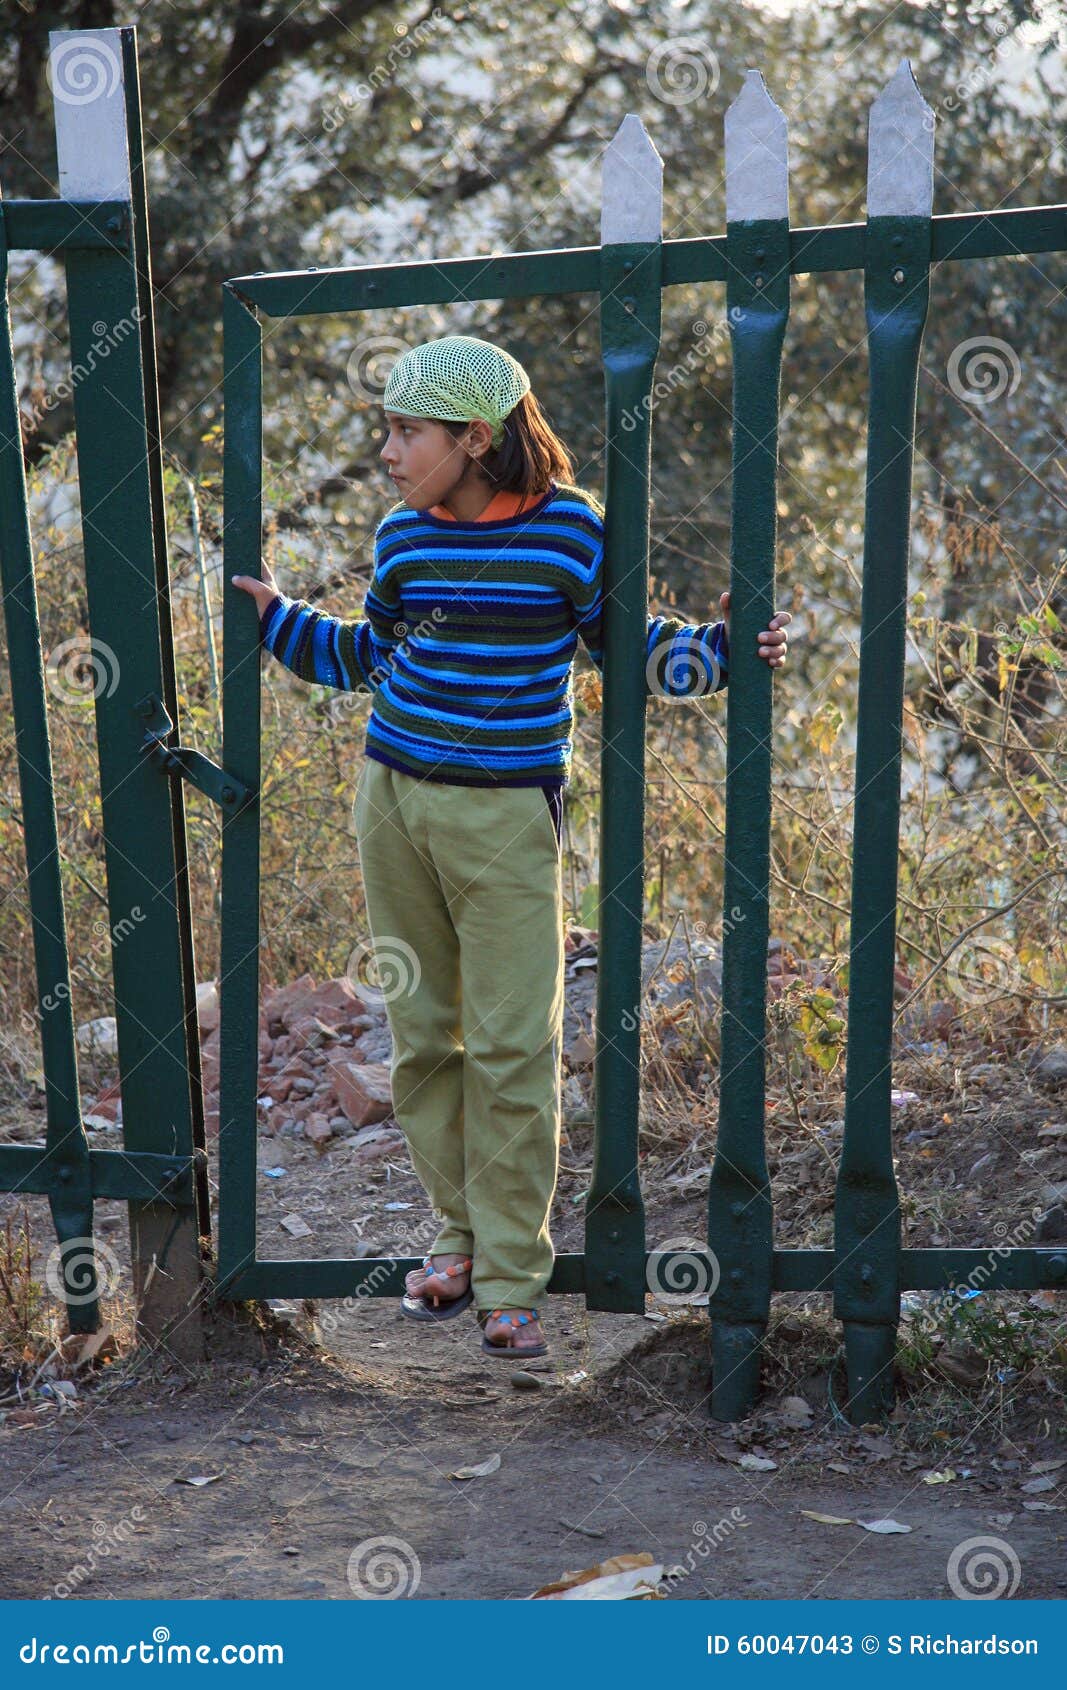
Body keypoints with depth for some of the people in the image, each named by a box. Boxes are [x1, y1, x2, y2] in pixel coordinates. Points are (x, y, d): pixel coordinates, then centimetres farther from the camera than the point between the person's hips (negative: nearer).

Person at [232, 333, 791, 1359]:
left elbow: (632, 646, 6)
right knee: (420, 1032, 10)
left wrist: (721, 651, -9)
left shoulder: (568, 529, -6)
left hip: (506, 814, -4)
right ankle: (461, 1232, 26)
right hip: (393, 801, 4)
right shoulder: (403, 536, 6)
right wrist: (275, 616, 13)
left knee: (512, 1047, -4)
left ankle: (509, 1279, 6)